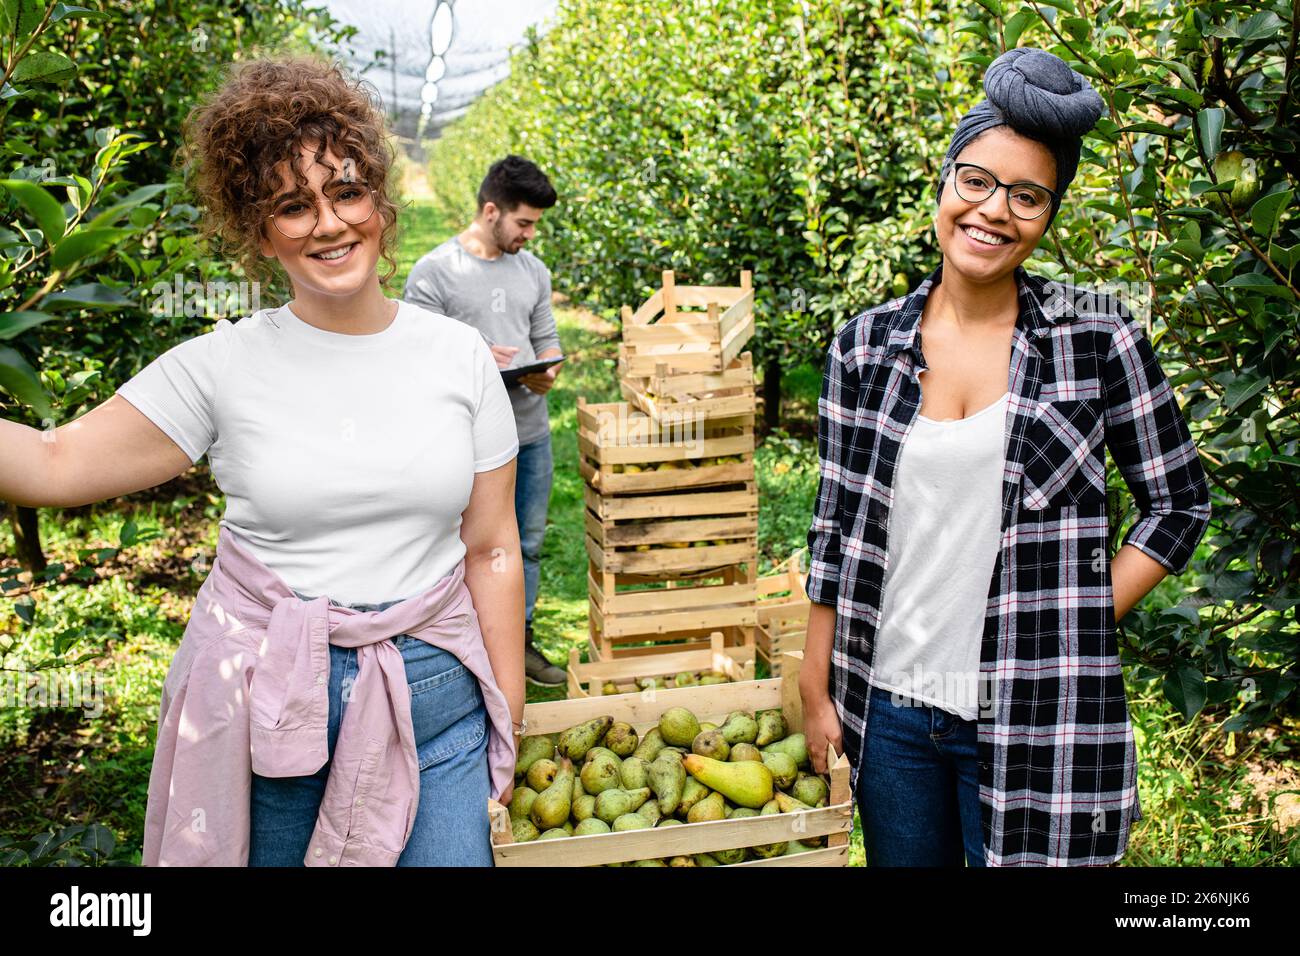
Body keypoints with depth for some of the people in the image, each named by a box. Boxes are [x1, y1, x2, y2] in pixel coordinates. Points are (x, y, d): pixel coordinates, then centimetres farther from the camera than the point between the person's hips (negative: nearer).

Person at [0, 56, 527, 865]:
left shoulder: (460, 357, -2)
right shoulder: (222, 365, -4)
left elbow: (491, 549, 1)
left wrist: (508, 723, 3)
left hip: (435, 702, 1)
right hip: (264, 707, 0)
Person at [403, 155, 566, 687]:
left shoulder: (532, 270, 10)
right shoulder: (435, 272, -8)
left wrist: (547, 371, -7)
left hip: (531, 432, 6)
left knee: (528, 543, 15)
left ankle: (521, 642, 31)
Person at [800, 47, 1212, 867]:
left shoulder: (1098, 337, -5)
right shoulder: (864, 347, 0)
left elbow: (1181, 501, 3)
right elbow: (836, 529, 4)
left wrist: (1084, 626, -6)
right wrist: (817, 691, 5)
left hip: (1034, 720, -2)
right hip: (890, 707, 2)